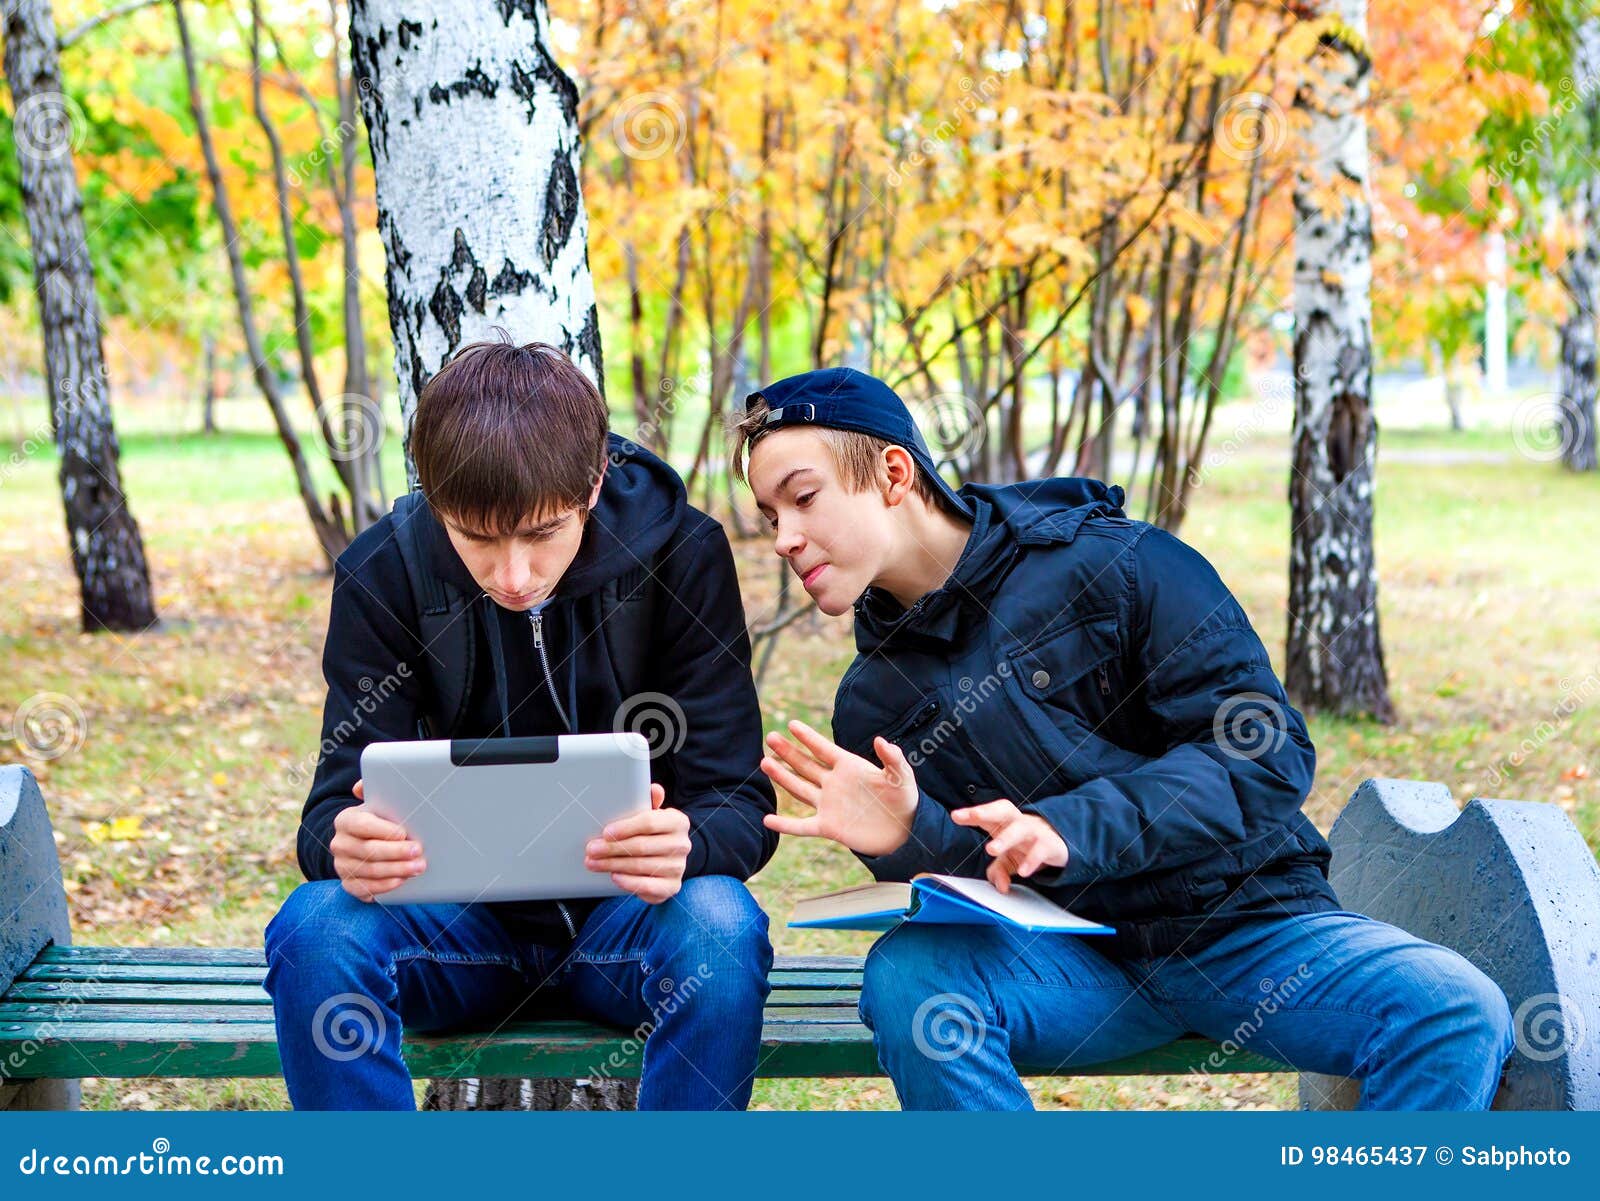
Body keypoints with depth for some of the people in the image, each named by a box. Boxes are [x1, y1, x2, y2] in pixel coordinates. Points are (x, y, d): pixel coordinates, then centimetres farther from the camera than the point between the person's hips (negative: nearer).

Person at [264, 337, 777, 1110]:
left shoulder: (681, 553, -11)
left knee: (721, 928, -33)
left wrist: (687, 844, -38)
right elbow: (341, 797, -10)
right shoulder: (383, 574, -8)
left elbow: (738, 800, -12)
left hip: (624, 913, -1)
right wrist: (345, 846, -36)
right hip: (461, 924, 1)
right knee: (314, 930, -28)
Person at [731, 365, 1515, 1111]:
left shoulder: (1116, 564, -4)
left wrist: (1069, 830, -25)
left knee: (1458, 1009, -29)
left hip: (1252, 925, -2)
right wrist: (910, 840, -16)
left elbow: (1269, 752, -12)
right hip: (1076, 960, 2)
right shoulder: (870, 707, 9)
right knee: (905, 976, -29)